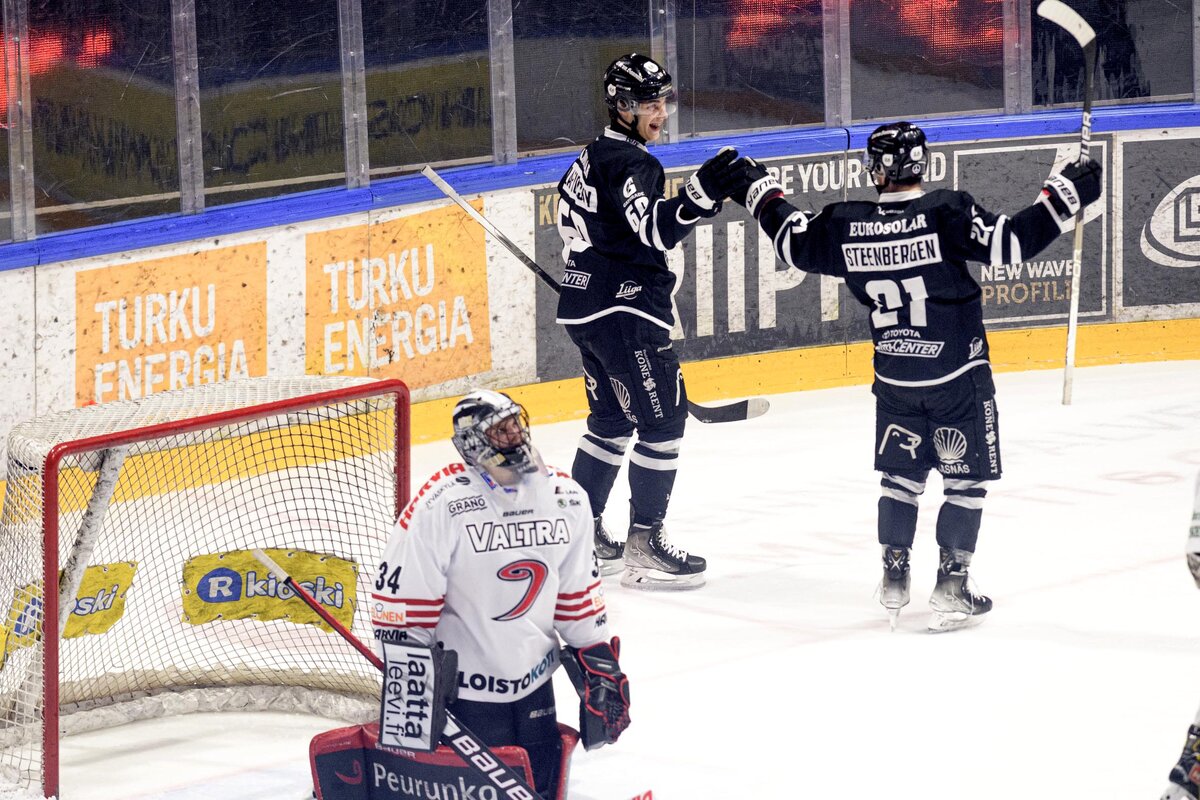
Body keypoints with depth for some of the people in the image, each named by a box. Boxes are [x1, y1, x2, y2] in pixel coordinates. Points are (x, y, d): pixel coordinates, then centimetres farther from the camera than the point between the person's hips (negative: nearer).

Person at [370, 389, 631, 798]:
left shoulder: (566, 499, 1)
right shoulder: (441, 504, -18)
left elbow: (578, 592, 11)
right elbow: (400, 596, -15)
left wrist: (600, 665, 7)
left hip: (532, 682, 6)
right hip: (464, 685, -6)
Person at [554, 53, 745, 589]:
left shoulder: (592, 158, 15)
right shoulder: (630, 163, -16)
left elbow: (572, 220, 23)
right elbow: (655, 230, -30)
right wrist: (702, 192, -41)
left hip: (584, 309, 11)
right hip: (623, 310, -11)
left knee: (611, 420, 20)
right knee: (662, 420, -8)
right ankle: (644, 547, -9)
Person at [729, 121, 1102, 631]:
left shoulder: (845, 226, -7)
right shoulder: (947, 215, -19)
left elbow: (794, 243, 9)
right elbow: (1011, 242, -23)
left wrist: (759, 192, 24)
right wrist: (1064, 196, -12)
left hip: (894, 383, 4)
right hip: (959, 379, -4)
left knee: (902, 476, 19)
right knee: (967, 480, 7)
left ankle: (894, 579, 22)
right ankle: (950, 588, 5)